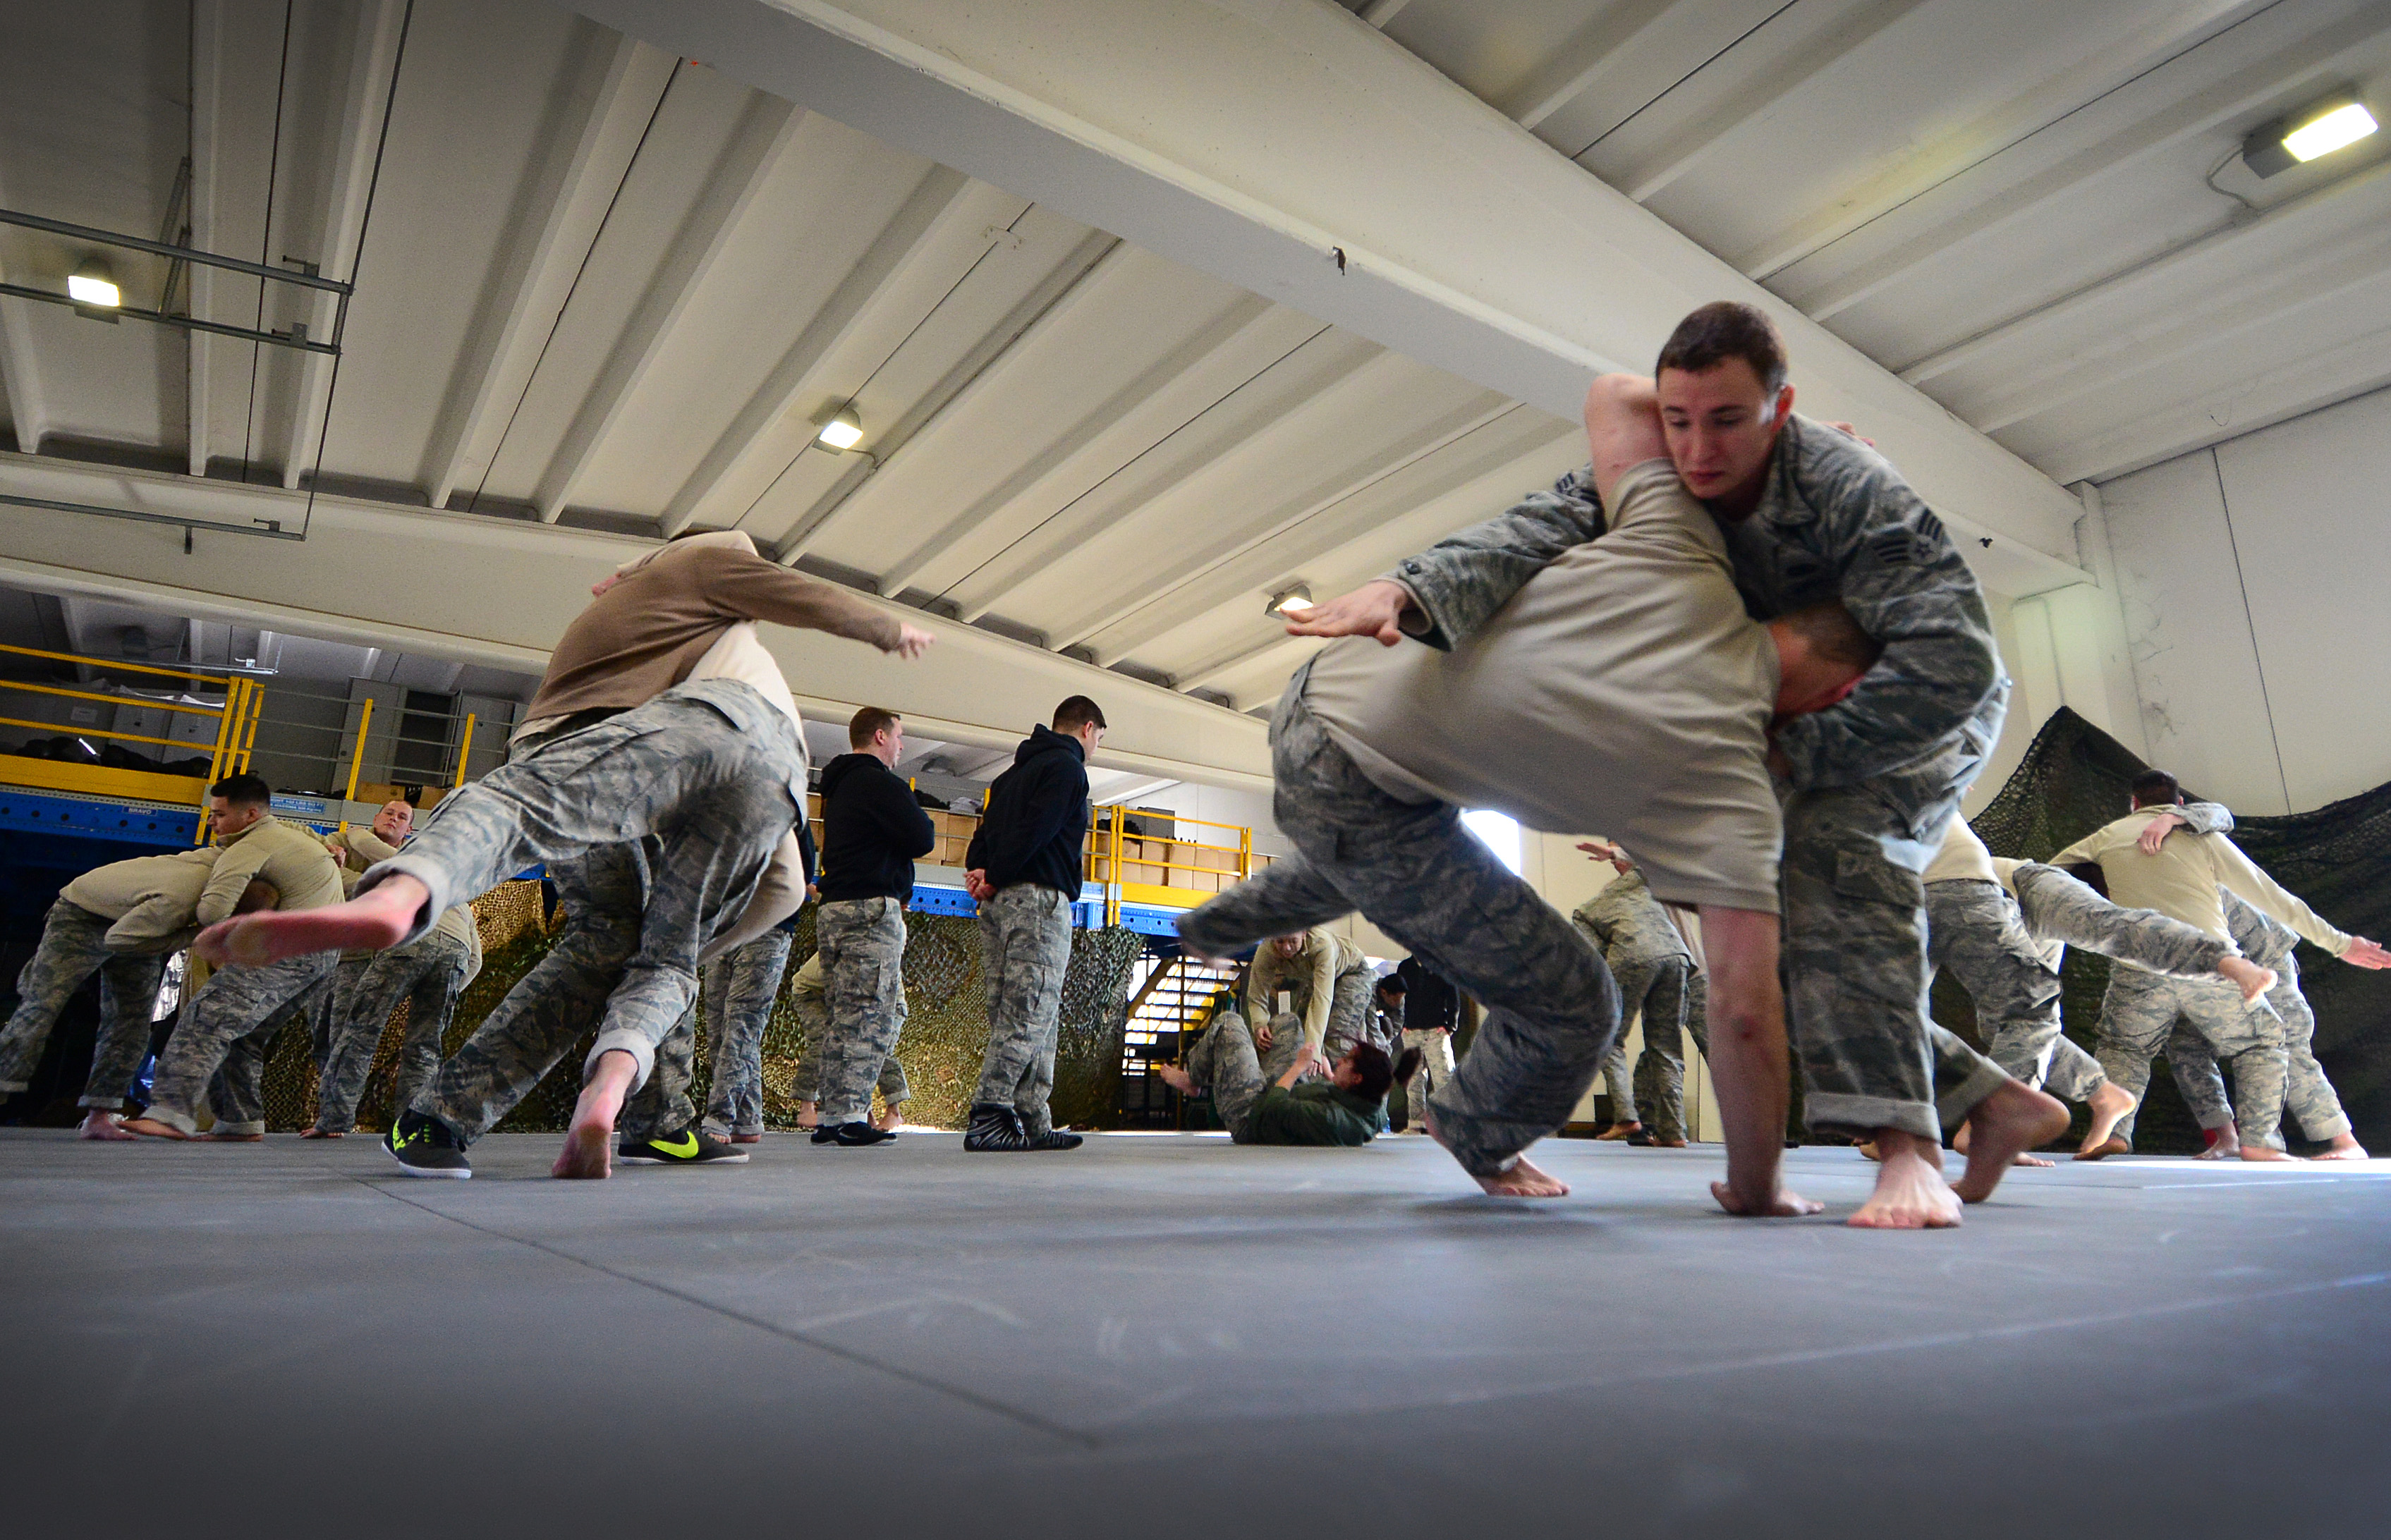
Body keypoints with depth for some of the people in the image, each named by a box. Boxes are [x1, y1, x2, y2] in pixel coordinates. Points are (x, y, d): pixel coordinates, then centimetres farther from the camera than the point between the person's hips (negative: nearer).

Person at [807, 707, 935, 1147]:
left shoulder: (838, 786, 23)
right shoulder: (880, 782, -9)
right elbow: (922, 840, -15)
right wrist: (921, 821, 7)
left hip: (833, 909, 10)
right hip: (872, 908, -10)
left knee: (845, 1016, 10)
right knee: (874, 1015, -8)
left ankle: (832, 1118, 11)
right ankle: (851, 1116, -11)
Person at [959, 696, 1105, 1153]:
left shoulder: (1015, 772, 26)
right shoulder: (1068, 767, -2)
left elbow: (987, 829, 18)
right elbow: (1035, 829, -15)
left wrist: (977, 871, 2)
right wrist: (995, 878, -10)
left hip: (999, 904, 9)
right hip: (1038, 897, -9)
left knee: (1011, 1015, 6)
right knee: (1030, 1013, -10)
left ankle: (1032, 1123, 7)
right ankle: (988, 1116, -15)